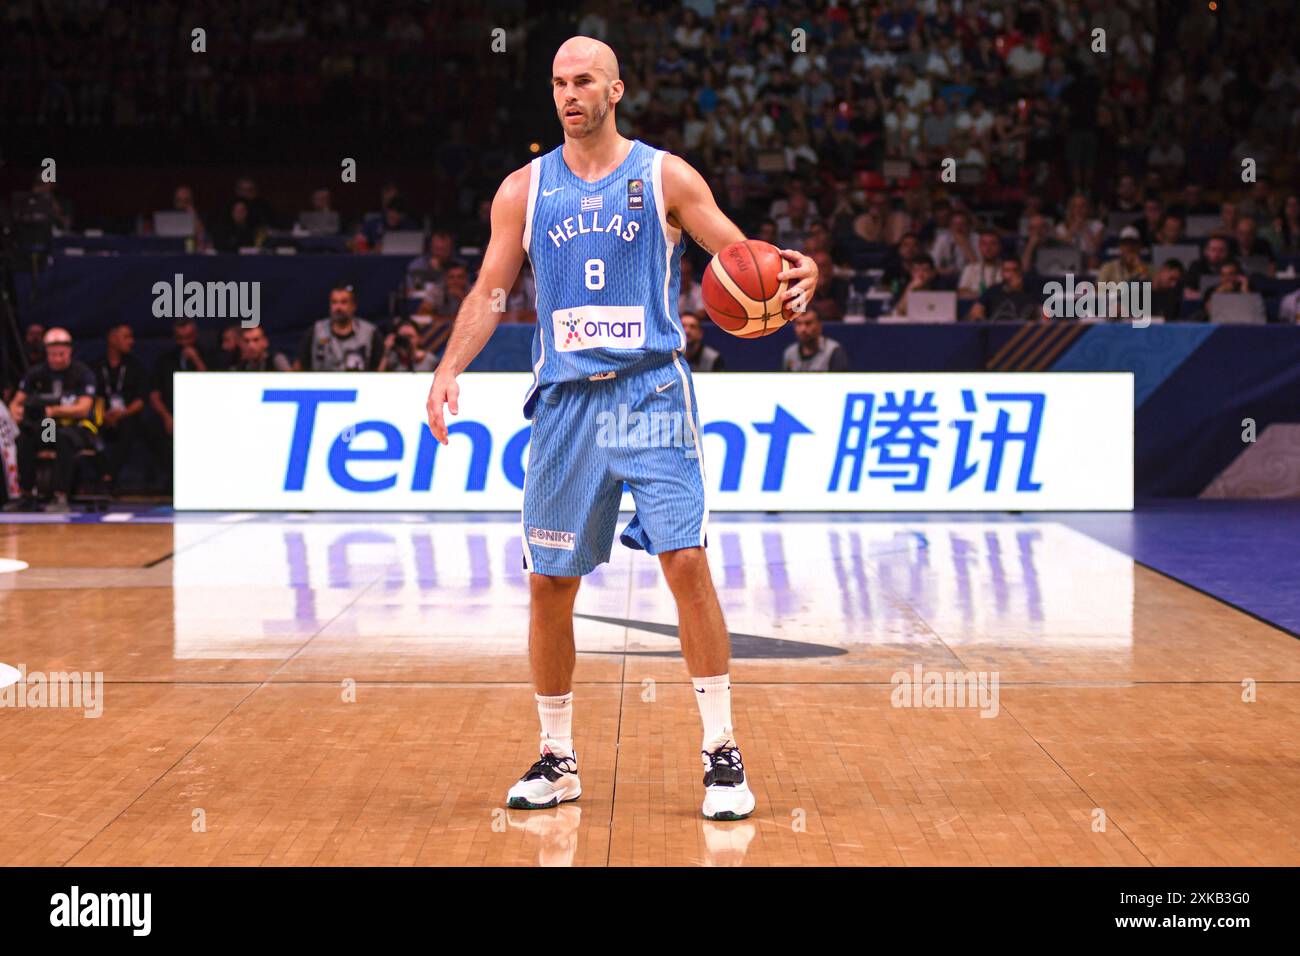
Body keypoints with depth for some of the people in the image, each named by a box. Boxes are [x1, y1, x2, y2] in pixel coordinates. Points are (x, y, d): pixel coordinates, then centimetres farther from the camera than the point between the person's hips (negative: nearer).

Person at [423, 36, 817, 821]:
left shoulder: (666, 177, 3)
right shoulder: (524, 189, 9)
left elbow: (743, 258, 1)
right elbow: (490, 291, 8)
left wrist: (790, 272, -21)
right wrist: (450, 367, -6)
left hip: (651, 391, -2)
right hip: (565, 401, 3)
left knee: (687, 561, -12)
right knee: (549, 584, 4)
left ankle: (722, 751, -3)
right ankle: (558, 759, 20)